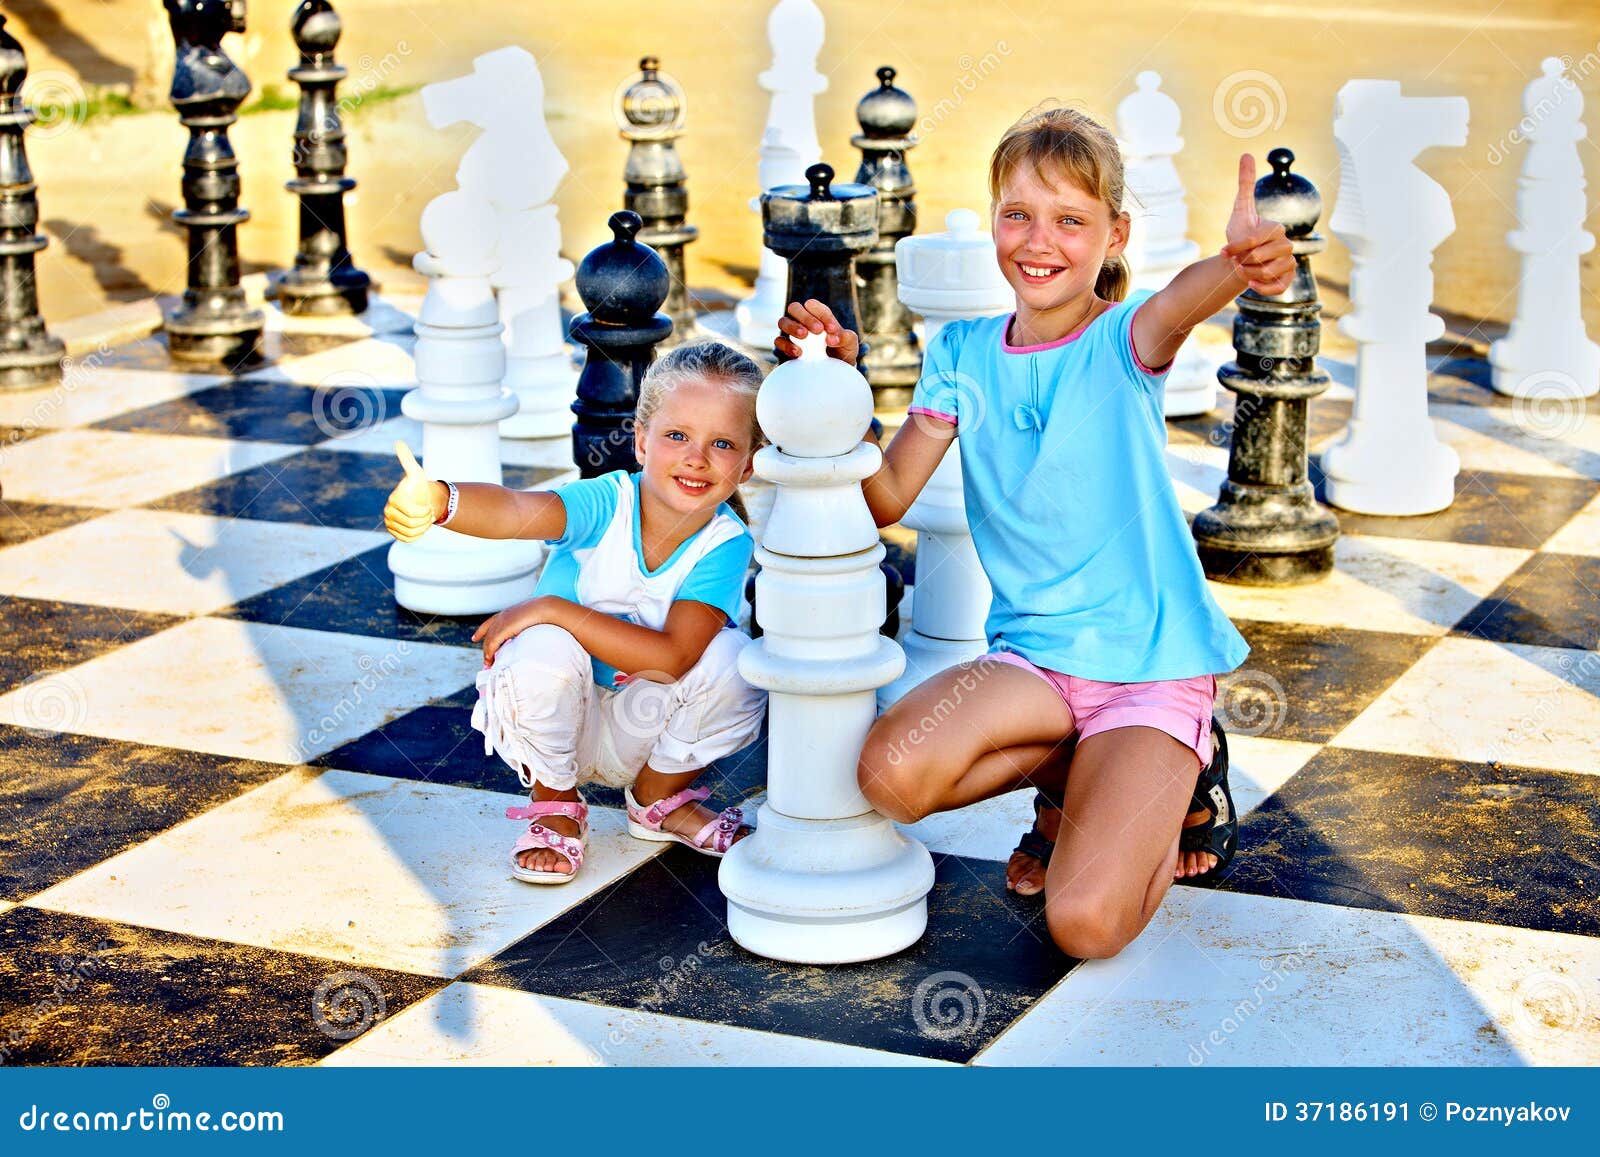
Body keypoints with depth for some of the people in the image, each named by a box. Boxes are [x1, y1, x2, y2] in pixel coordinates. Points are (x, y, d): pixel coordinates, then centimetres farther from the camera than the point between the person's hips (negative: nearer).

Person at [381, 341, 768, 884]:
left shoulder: (727, 544, -20)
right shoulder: (607, 503, -24)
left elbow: (673, 657, -32)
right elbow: (518, 510, -46)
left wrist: (552, 608, -34)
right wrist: (439, 500, -69)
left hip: (641, 730, 1)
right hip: (559, 718, -1)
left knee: (731, 657, -25)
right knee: (543, 651, -34)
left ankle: (660, 797, 6)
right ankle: (555, 804, -2)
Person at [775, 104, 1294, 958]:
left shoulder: (1125, 343, -9)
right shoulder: (963, 353, 4)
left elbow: (1181, 302, -35)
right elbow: (887, 498, 1)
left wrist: (1238, 262, -60)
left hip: (1152, 660, -4)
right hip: (1031, 653, 4)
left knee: (1086, 924, -21)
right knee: (893, 773, -27)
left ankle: (1176, 783, 13)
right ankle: (1087, 776, 3)